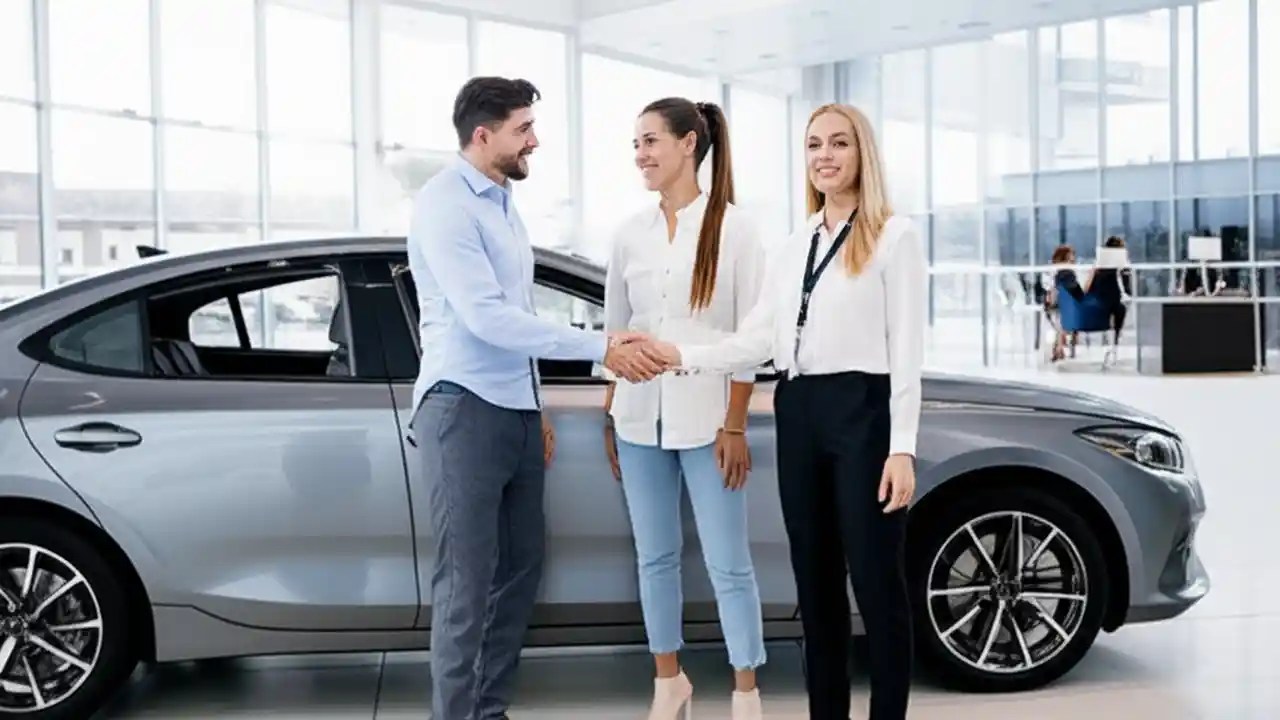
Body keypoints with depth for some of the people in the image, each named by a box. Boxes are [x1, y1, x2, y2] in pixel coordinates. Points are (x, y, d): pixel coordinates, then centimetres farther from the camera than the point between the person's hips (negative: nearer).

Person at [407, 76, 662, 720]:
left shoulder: (503, 203, 16)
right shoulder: (445, 204, -12)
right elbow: (485, 316, -20)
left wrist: (536, 411, 18)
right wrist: (599, 348, -21)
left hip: (514, 411, 9)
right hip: (464, 408, -9)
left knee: (520, 568, 10)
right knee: (467, 582, -7)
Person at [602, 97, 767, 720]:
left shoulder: (732, 227, -3)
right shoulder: (631, 233, 8)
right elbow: (614, 330, 12)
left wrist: (735, 425, -9)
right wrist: (609, 417, 9)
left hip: (705, 418, -4)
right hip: (640, 418, 4)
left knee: (728, 564, 0)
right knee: (655, 558, 11)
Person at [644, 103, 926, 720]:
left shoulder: (895, 236, -2)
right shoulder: (790, 247, 15)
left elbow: (906, 348, -7)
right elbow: (760, 338, 9)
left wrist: (902, 446, -12)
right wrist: (682, 355, -3)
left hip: (863, 412, -6)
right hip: (799, 414, 6)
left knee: (875, 582, -3)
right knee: (816, 583, 11)